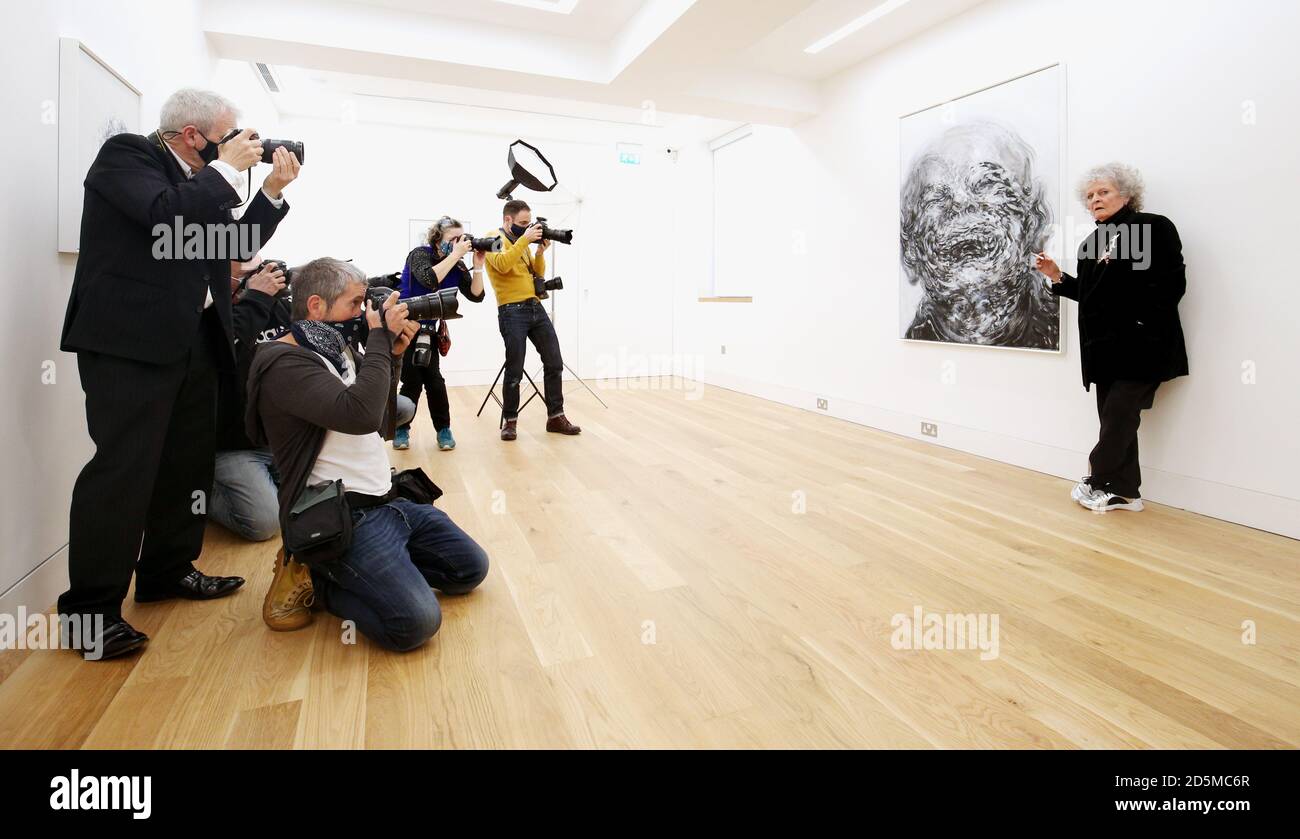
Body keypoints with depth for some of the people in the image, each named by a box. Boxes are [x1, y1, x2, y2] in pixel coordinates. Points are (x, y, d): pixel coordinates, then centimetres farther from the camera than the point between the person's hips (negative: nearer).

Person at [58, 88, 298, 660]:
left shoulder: (201, 181, 17)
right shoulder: (126, 154, -4)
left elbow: (237, 247, 17)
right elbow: (168, 216, -22)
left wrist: (273, 190, 10)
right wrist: (228, 168, -11)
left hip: (192, 339, 8)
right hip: (131, 340, -8)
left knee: (187, 461, 11)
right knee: (124, 467, -9)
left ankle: (166, 571, 25)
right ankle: (90, 609, 1)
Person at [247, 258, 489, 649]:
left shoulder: (341, 350, 12)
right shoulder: (283, 364, -15)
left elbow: (381, 422, 14)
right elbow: (359, 414, -31)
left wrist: (393, 355, 2)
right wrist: (381, 339, -19)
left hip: (388, 499, 10)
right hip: (340, 518, -9)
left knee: (471, 568, 12)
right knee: (416, 622, -23)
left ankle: (349, 570, 14)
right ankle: (317, 580, 1)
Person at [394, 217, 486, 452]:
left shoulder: (457, 266, -3)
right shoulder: (419, 254, -15)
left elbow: (476, 296, -9)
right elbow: (429, 279, -36)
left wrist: (478, 265, -18)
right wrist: (456, 254, -32)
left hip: (428, 331, 4)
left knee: (434, 381, -4)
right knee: (413, 381, -6)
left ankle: (443, 430, 8)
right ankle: (401, 430, 12)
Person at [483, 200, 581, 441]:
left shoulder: (522, 242, 19)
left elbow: (538, 274, 21)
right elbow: (502, 265, -22)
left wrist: (540, 252, 5)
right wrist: (524, 239, -18)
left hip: (536, 307, 7)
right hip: (512, 312, -7)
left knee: (555, 363, 4)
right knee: (515, 371, -4)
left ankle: (556, 417, 12)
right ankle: (510, 421, 11)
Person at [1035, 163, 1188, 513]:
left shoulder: (1154, 227, -4)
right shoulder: (1091, 244, 17)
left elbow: (1172, 284, -12)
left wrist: (1141, 325, -19)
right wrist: (1058, 278, 10)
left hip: (1140, 346, -7)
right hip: (1105, 349, 8)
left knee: (1117, 417, -5)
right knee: (1115, 419, 10)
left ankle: (1101, 484, 9)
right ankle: (1123, 491, 17)